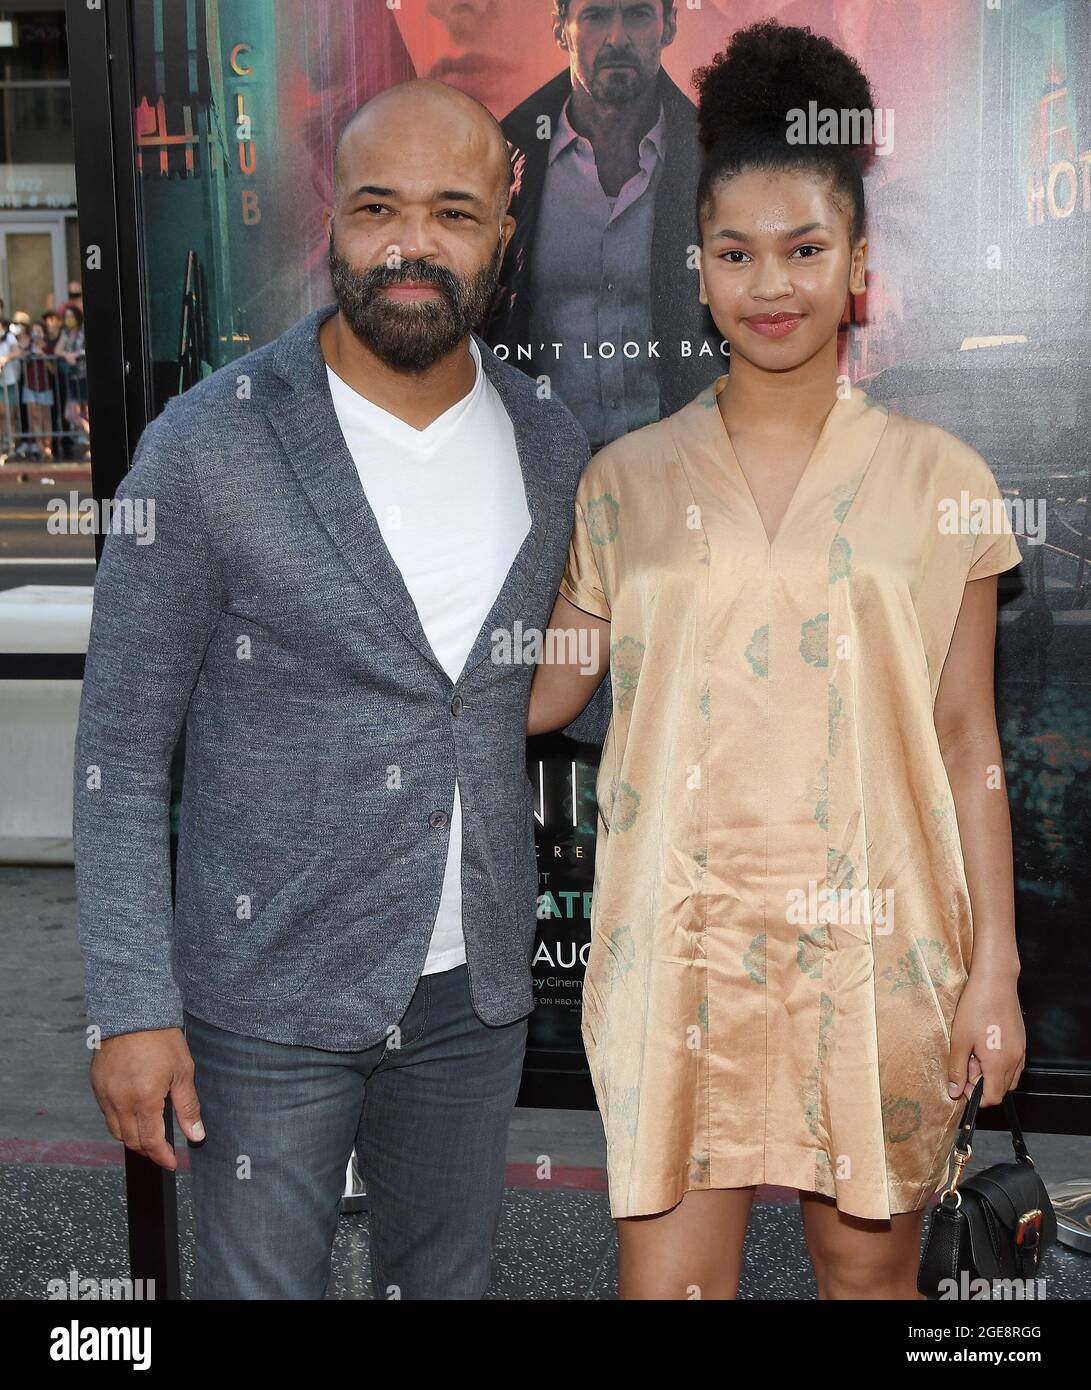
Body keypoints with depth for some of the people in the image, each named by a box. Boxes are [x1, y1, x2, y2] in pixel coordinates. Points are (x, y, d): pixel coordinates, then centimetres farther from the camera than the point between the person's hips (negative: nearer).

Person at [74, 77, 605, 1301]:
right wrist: (132, 1006, -12)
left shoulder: (552, 451, 1)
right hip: (272, 995, -4)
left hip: (475, 992, 4)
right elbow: (120, 750, -9)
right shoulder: (207, 448, -13)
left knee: (446, 1281, 21)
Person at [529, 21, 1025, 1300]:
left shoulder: (938, 483, 1)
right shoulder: (627, 482, 4)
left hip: (876, 943, 0)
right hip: (681, 942, 1)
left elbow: (966, 740, 2)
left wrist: (994, 965, 0)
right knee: (667, 1274, 4)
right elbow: (541, 690, 7)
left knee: (869, 1264, 13)